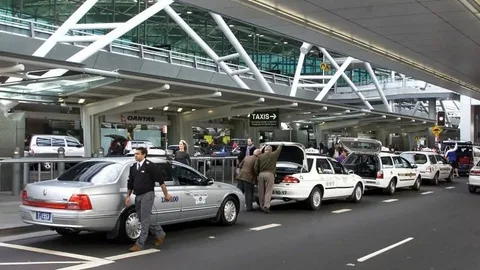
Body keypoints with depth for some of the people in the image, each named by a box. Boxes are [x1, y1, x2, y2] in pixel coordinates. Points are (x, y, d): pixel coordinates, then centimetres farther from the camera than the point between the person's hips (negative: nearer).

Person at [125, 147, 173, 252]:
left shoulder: (150, 166, -9)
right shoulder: (133, 167, 12)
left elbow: (160, 180, -8)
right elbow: (130, 183, 18)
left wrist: (166, 194, -7)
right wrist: (128, 196, 14)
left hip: (147, 195, -8)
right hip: (138, 196, 8)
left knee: (145, 220, -6)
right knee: (143, 219, 14)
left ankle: (139, 244, -4)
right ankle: (159, 234, 32)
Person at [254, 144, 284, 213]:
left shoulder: (260, 157, 12)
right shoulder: (273, 155, 6)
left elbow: (255, 167, 6)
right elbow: (278, 150, 25)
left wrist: (257, 174, 18)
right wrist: (281, 145, 45)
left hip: (261, 174, 3)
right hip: (269, 174, -3)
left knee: (261, 191, 12)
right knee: (268, 191, -5)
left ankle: (262, 205, 19)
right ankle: (266, 206, -14)